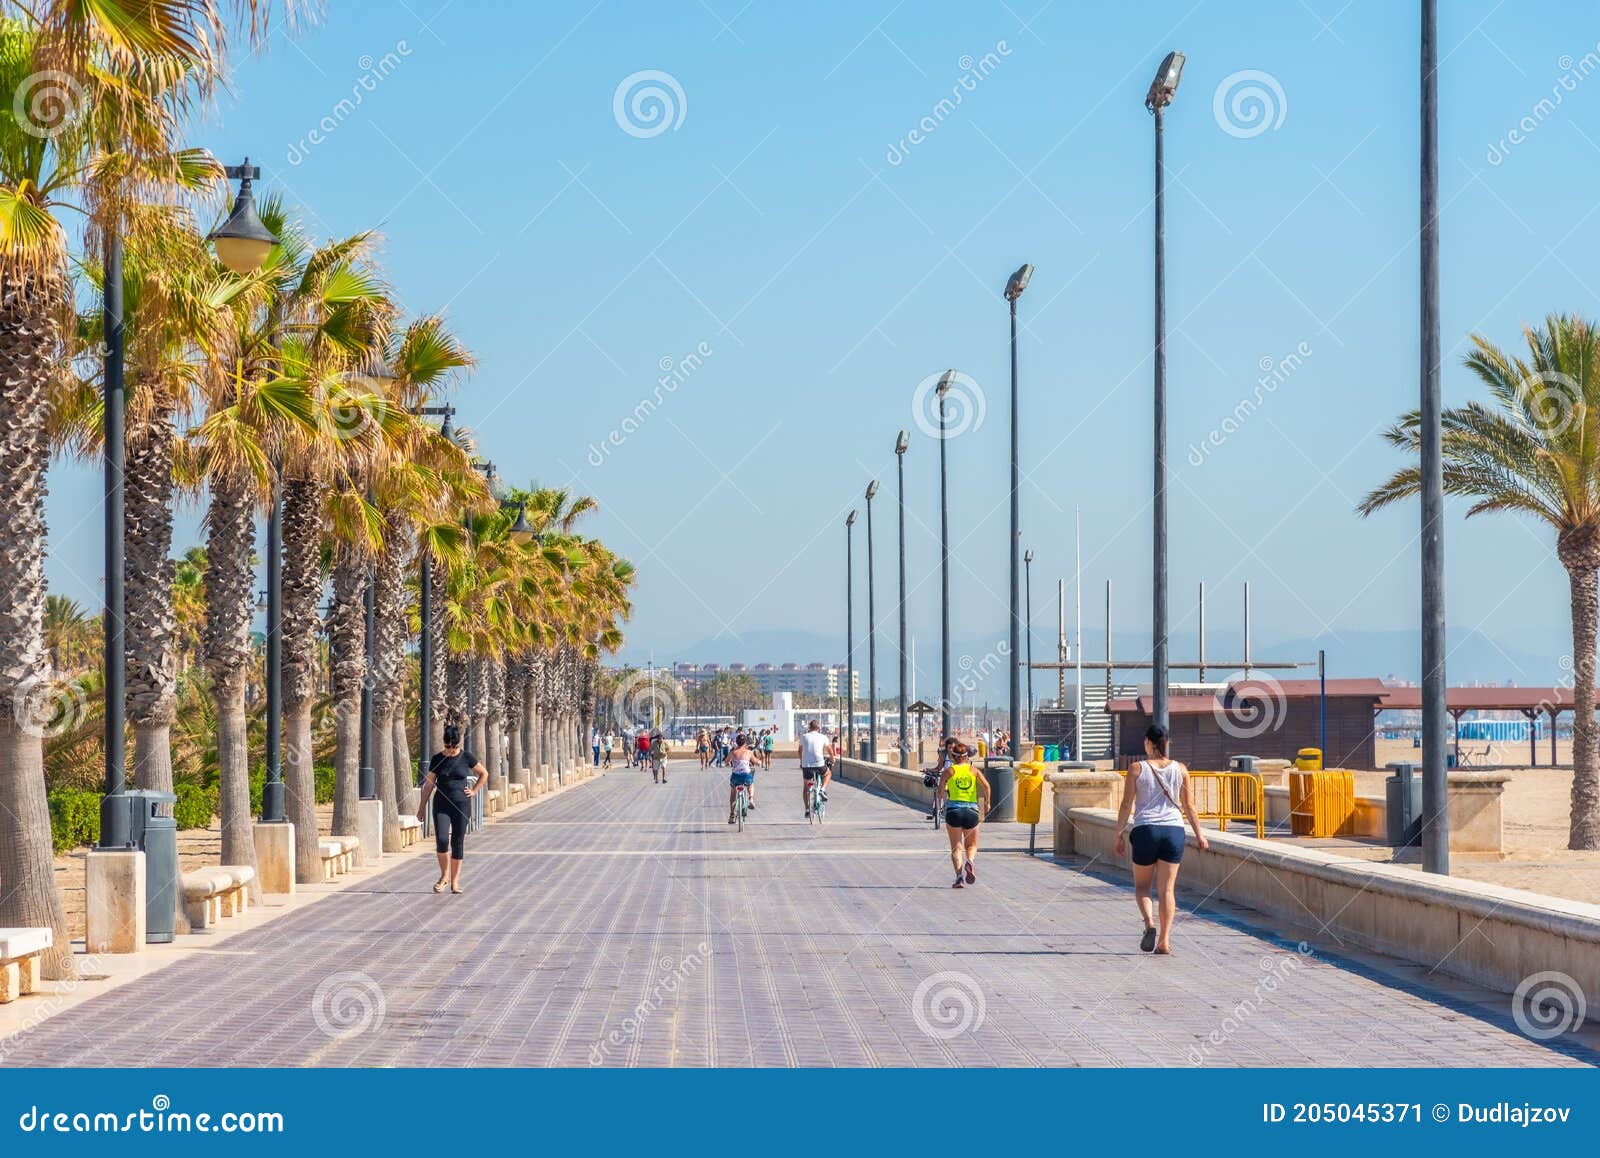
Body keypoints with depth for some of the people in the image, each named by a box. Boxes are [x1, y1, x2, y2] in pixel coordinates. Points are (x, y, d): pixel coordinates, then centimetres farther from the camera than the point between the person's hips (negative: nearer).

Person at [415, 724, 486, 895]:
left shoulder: (466, 758, 0)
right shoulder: (437, 759, 1)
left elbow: (484, 774, 13)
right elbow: (429, 783, 8)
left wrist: (474, 791, 3)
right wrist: (422, 807, 8)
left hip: (461, 805, 0)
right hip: (441, 805, 0)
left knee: (458, 843, 2)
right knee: (441, 840, -15)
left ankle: (455, 881, 10)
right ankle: (444, 875, 4)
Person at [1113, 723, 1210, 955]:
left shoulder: (1137, 769, -2)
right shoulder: (1180, 769, 5)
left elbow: (1126, 805, -3)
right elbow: (1189, 806, 7)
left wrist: (1119, 834, 4)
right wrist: (1199, 834, 16)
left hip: (1145, 830, -2)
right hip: (1174, 831, 2)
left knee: (1142, 885, 13)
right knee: (1167, 888, 5)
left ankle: (1149, 924, -13)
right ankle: (1164, 940, -2)